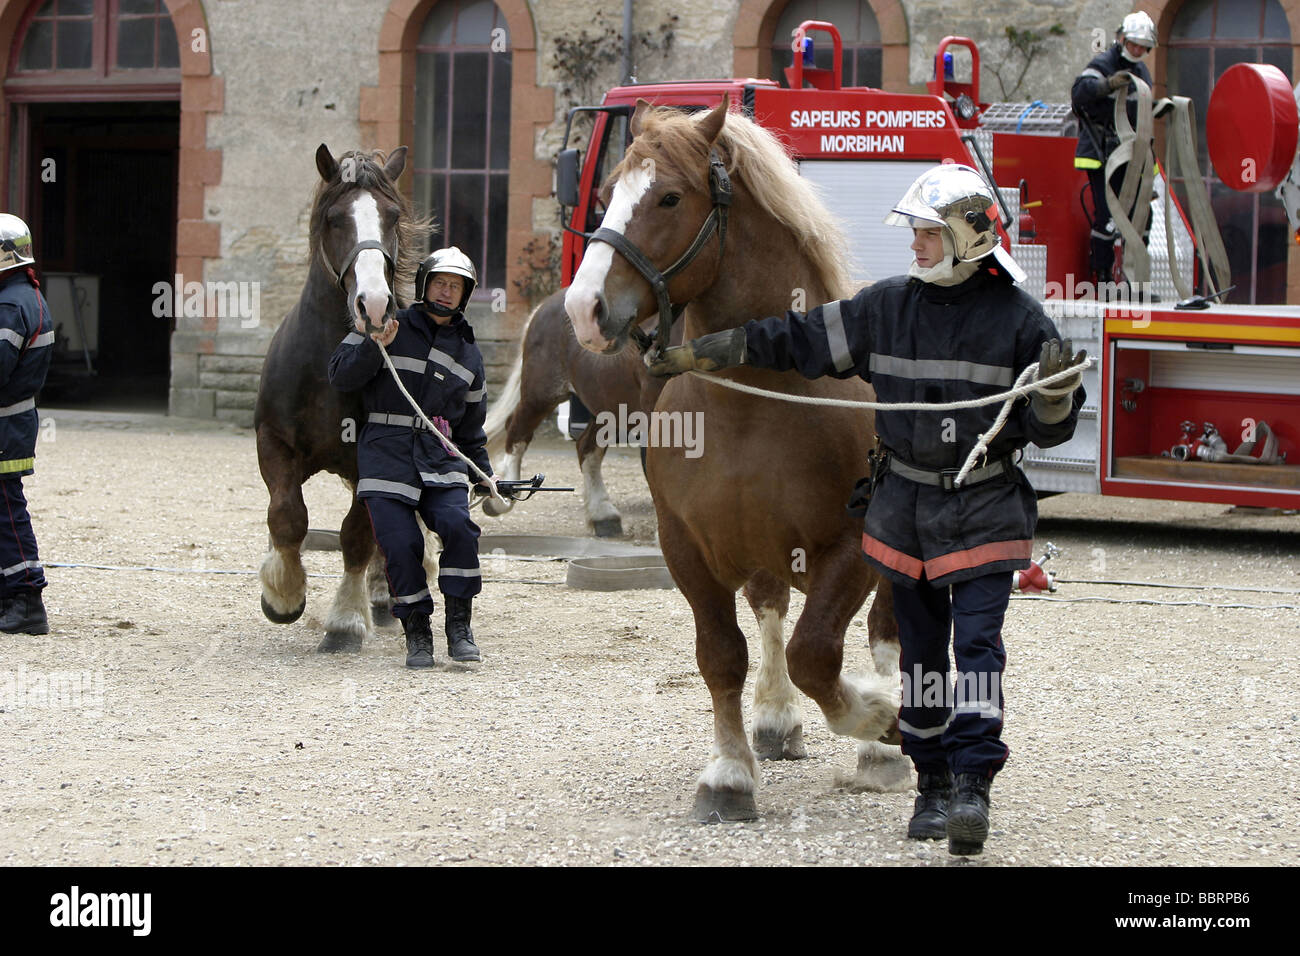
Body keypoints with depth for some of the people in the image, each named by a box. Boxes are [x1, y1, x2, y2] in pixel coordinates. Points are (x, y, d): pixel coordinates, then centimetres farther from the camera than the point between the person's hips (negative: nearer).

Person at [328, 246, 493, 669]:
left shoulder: (469, 355, 18)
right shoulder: (389, 329, 6)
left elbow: (471, 427, 24)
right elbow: (341, 375, -2)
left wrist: (485, 476, 16)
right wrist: (373, 345, -17)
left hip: (441, 460, 3)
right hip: (386, 457, -3)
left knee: (459, 528, -21)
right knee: (401, 543, -16)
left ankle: (459, 627, -8)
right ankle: (417, 635, 0)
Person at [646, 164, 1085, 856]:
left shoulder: (1017, 318, -6)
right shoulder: (886, 306, 3)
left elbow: (1049, 428, -1)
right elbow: (798, 340, 6)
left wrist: (1057, 387, -24)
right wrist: (697, 354, 3)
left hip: (984, 509, -4)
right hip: (905, 506, 4)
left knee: (976, 641, -13)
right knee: (920, 651, 8)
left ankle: (972, 784, -16)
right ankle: (933, 785, 17)